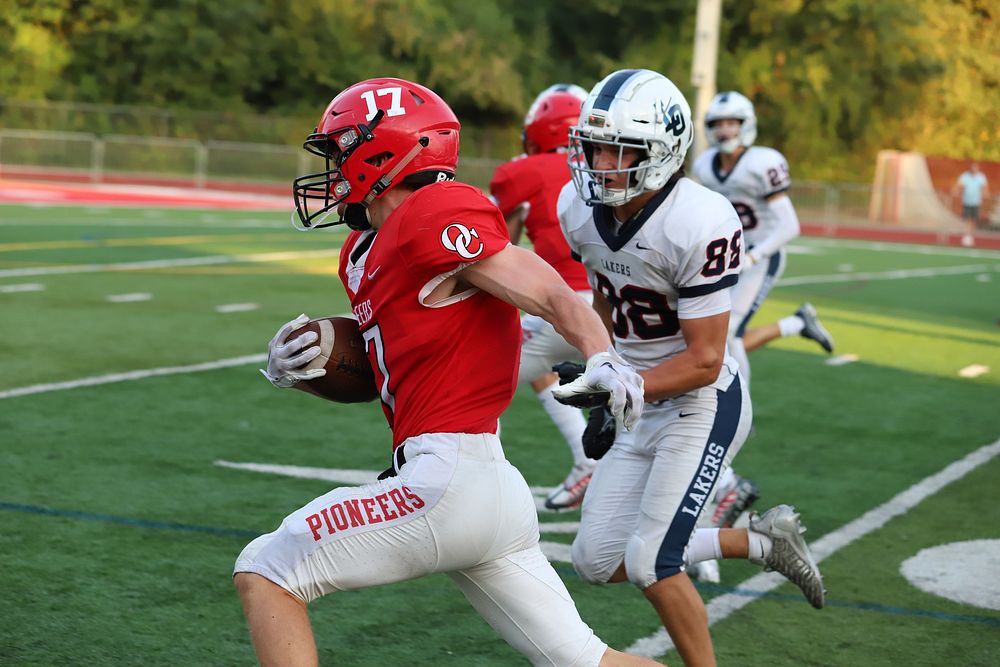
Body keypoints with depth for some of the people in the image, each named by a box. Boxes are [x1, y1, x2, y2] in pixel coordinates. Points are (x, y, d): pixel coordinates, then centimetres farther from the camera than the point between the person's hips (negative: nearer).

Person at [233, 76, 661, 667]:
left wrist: (604, 359, -34)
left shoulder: (434, 219, -11)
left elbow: (554, 297, -16)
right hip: (491, 487, 10)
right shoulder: (365, 252, 17)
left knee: (266, 574, -2)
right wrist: (299, 367, 8)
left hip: (447, 480, -10)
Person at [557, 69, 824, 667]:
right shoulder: (579, 207, -6)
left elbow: (703, 362, -23)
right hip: (640, 408, 8)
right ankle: (762, 541, 23)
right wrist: (596, 372, 11)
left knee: (649, 562, -12)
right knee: (598, 562, 8)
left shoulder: (700, 224, -27)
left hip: (704, 404, -8)